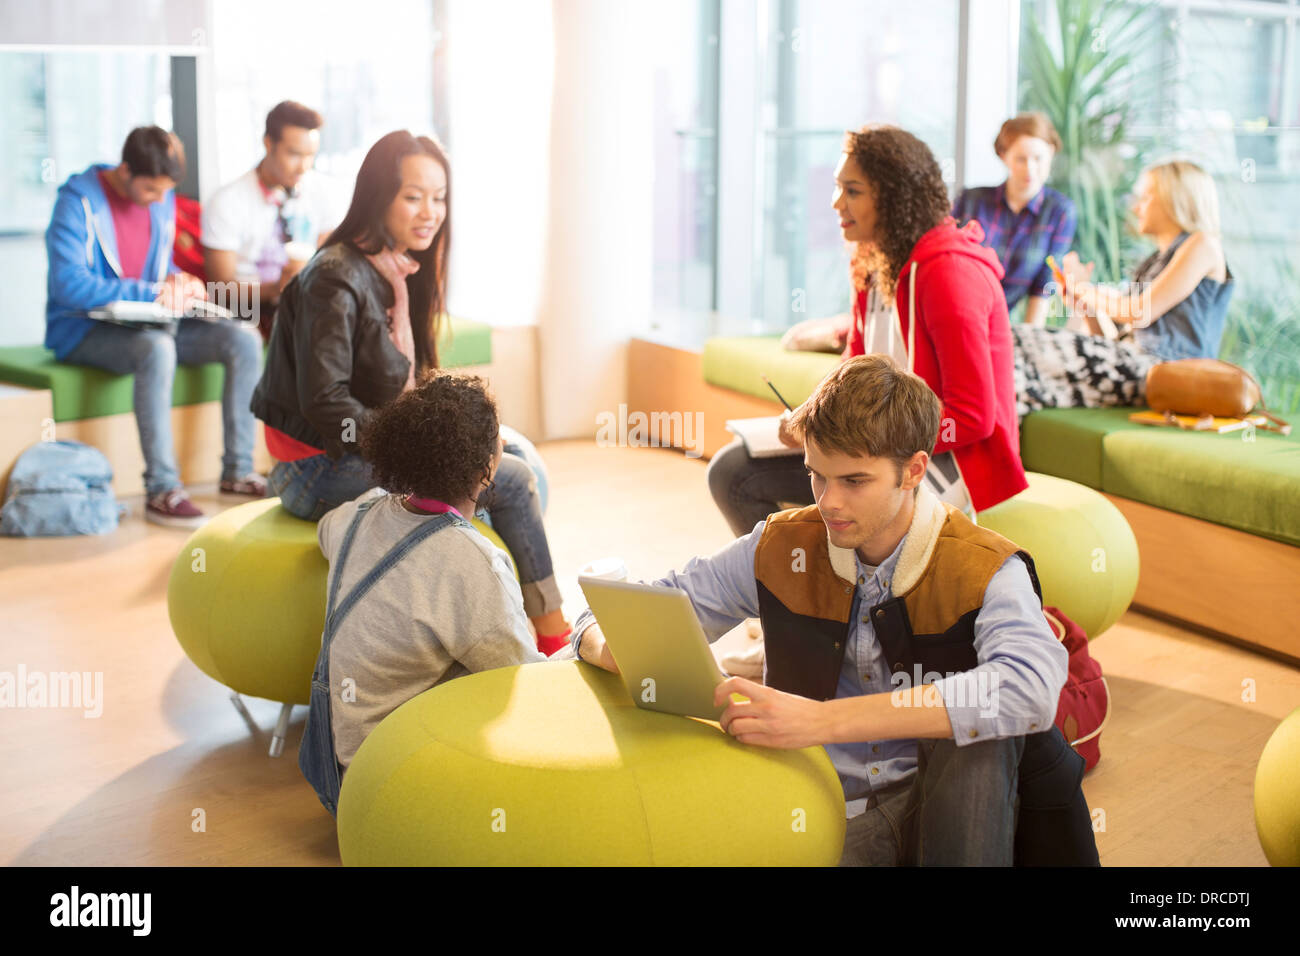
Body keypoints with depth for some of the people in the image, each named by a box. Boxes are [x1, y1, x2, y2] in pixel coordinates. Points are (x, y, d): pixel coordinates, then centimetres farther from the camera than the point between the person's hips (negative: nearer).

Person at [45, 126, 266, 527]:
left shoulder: (161, 201, 8)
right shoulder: (78, 201, -13)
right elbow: (68, 285, -22)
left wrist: (177, 282, -4)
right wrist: (152, 293, -24)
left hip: (149, 323, 7)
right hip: (84, 330, -7)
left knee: (243, 339, -13)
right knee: (157, 348, -39)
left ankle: (238, 471, -9)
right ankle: (161, 490, -36)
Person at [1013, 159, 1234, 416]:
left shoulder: (1202, 245, 3)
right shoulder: (1153, 262, 29)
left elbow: (1141, 314, -9)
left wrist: (1086, 290, 5)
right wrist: (1088, 308, 8)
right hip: (1134, 363, 8)